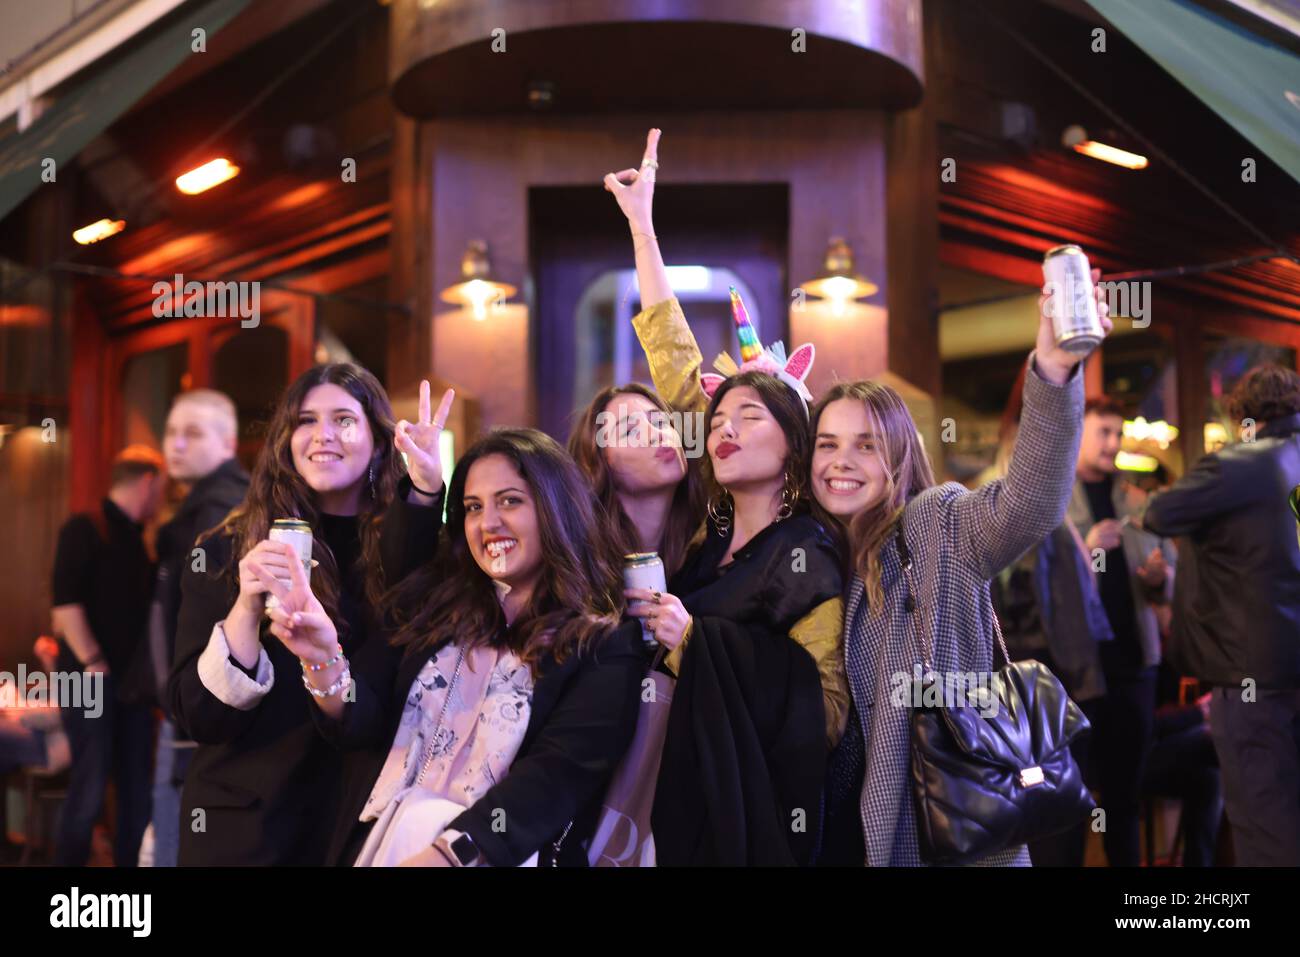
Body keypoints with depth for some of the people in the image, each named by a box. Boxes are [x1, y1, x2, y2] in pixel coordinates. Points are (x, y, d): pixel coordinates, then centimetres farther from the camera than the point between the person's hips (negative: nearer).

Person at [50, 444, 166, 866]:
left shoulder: (135, 538, 16)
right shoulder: (84, 529, -6)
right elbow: (66, 605, -15)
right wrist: (94, 665, -17)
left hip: (130, 684, 8)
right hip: (92, 683, -7)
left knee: (137, 790, 8)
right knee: (90, 788, -7)